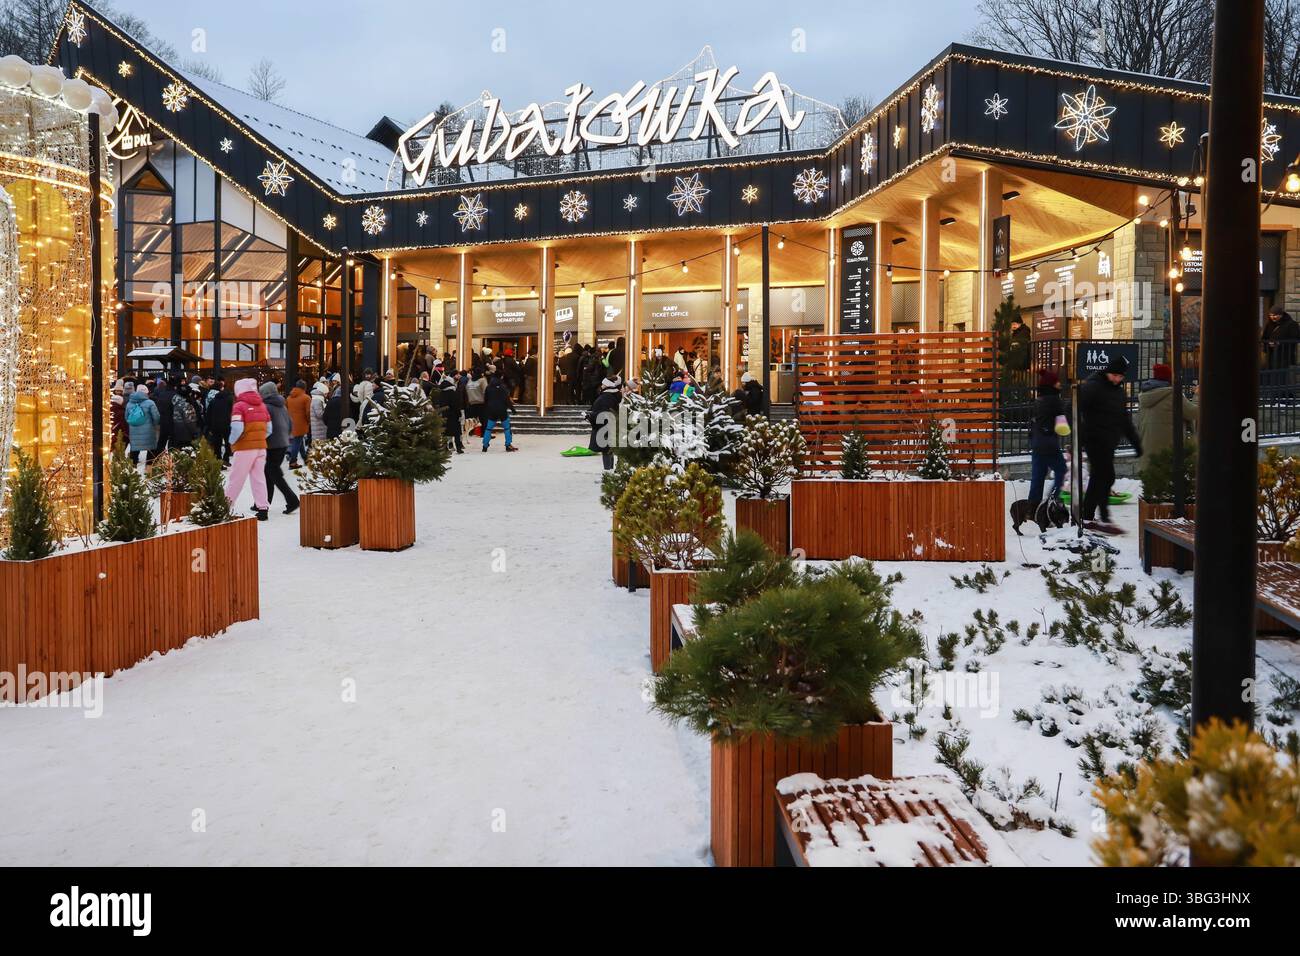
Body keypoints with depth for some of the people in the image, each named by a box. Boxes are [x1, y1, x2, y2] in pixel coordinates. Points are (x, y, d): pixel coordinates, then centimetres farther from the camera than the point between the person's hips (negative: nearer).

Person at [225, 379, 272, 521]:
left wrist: (232, 441, -5)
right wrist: (259, 439, 14)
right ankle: (263, 508, 7)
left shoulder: (240, 405, -9)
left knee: (235, 478, 4)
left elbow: (237, 428, -21)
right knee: (259, 477, 10)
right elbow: (269, 429, 9)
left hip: (245, 448, -5)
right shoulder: (262, 405, 9)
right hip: (261, 447, 5)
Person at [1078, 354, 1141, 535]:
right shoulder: (1093, 386, -9)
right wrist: (1078, 433, -27)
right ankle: (1105, 520, -8)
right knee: (1106, 477, -11)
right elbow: (1075, 407, -18)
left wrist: (1136, 442, 25)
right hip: (1095, 439, -9)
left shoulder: (1118, 391, 19)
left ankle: (1087, 518, 15)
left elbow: (1124, 419, 26)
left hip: (1108, 442, 9)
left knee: (1098, 479, 9)